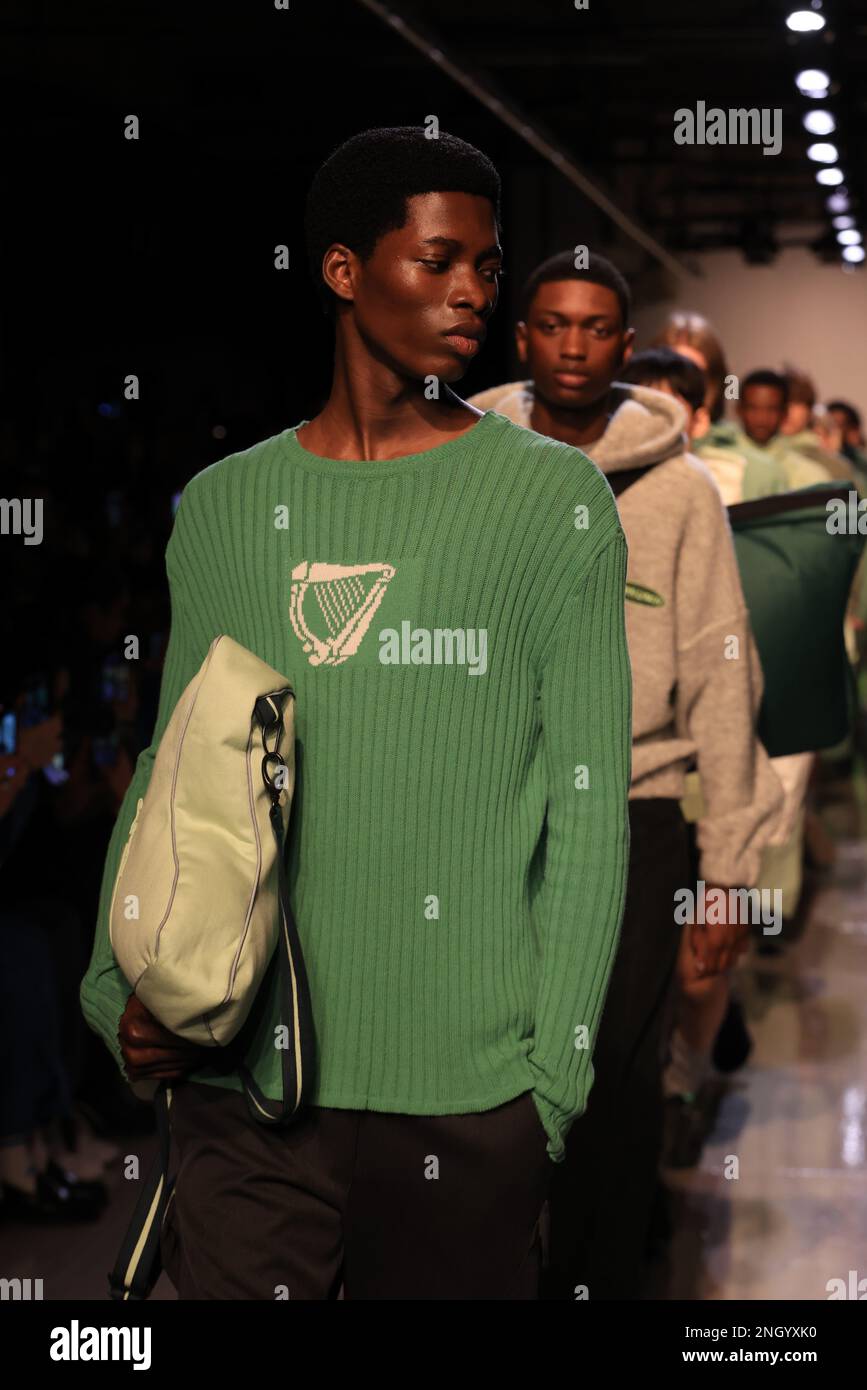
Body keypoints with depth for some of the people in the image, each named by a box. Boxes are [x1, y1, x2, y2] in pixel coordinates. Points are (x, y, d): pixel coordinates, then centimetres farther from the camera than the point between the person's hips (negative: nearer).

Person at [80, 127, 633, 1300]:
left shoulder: (556, 499, 1)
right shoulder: (221, 508, 10)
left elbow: (589, 808, -1)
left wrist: (551, 1080, -6)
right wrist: (121, 990, 1)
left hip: (467, 1101, -2)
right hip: (240, 1085, 2)